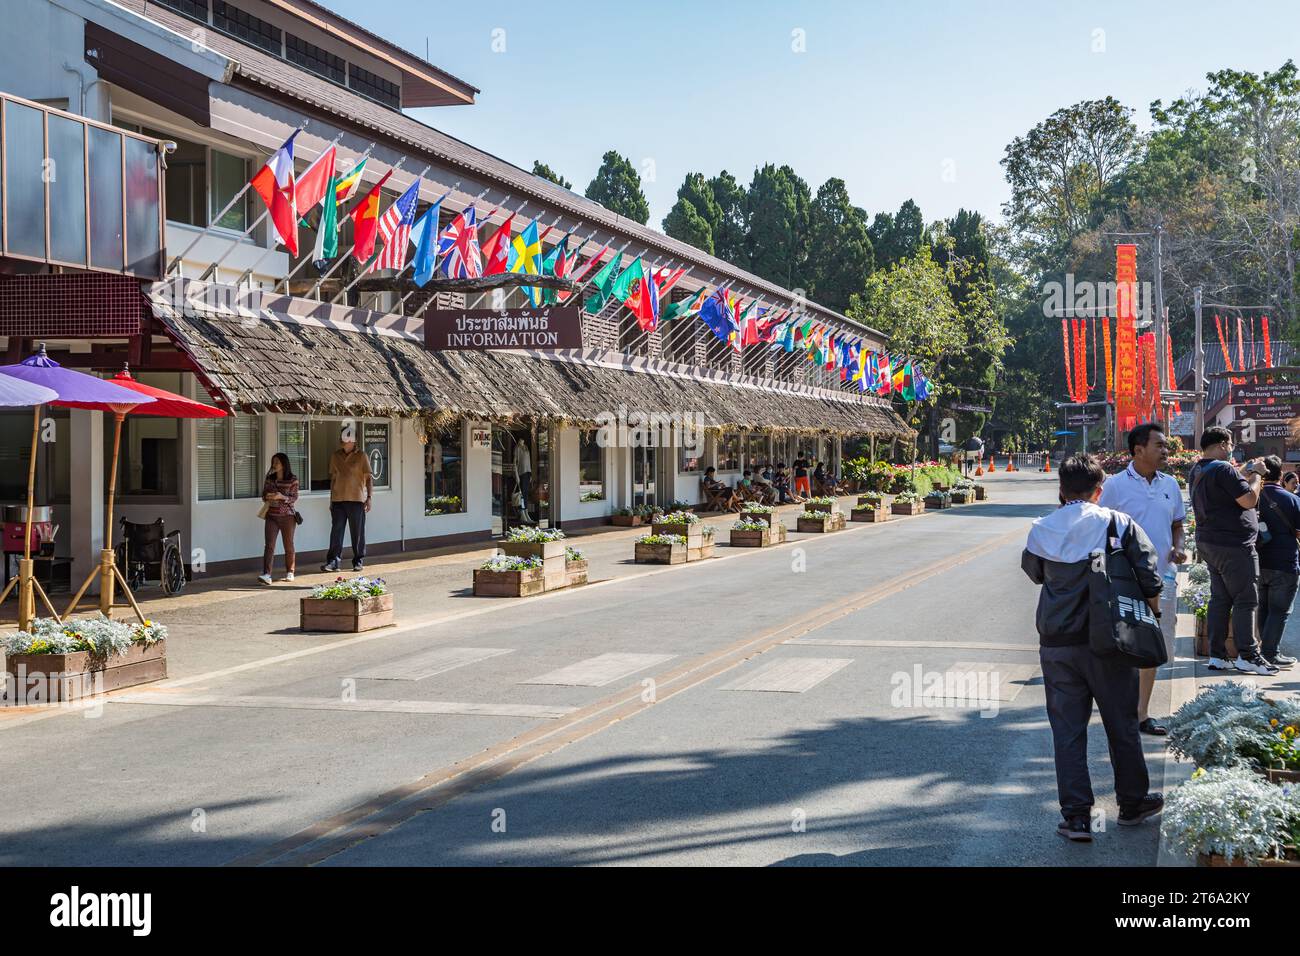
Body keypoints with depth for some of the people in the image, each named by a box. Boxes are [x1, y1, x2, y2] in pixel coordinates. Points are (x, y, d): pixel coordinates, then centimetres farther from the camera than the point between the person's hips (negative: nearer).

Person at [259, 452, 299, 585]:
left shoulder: (293, 481, -4)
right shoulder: (269, 479, 8)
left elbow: (294, 499, -8)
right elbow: (263, 495, 13)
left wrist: (281, 497, -25)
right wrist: (267, 497, -11)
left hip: (287, 516, -2)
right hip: (271, 516, 2)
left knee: (288, 545, 9)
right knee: (269, 545, -10)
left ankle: (289, 572, 24)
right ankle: (266, 574, -18)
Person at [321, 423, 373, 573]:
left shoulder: (361, 456, -2)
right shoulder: (336, 456, 10)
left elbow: (369, 478, -2)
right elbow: (333, 478, 16)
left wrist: (369, 497, -10)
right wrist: (331, 499, 14)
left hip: (356, 499, -3)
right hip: (338, 499, 3)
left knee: (357, 532, 4)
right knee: (336, 531, -1)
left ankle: (358, 561, 12)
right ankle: (333, 561, -1)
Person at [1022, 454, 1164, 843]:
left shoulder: (1041, 530, -1)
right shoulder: (1119, 524, -7)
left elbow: (1033, 571, 16)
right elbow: (1149, 578, -7)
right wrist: (1151, 616, 8)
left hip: (1056, 643, 1)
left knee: (1067, 729, 7)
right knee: (1121, 724, 15)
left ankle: (1076, 815, 5)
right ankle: (1132, 803, 29)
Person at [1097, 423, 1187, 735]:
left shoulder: (1170, 484, 8)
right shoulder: (1115, 485, -7)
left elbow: (1177, 524, 19)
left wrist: (1179, 547, -2)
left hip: (1163, 579, 5)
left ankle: (1141, 714, 23)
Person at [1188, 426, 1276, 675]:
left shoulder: (1196, 471, 12)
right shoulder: (1224, 469, -17)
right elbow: (1250, 500, -17)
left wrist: (1244, 473, 18)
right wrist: (1255, 474, -4)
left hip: (1208, 543, 10)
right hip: (1233, 545, -9)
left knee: (1220, 598, 11)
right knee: (1246, 600, -4)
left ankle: (1217, 656, 11)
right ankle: (1247, 656, -3)